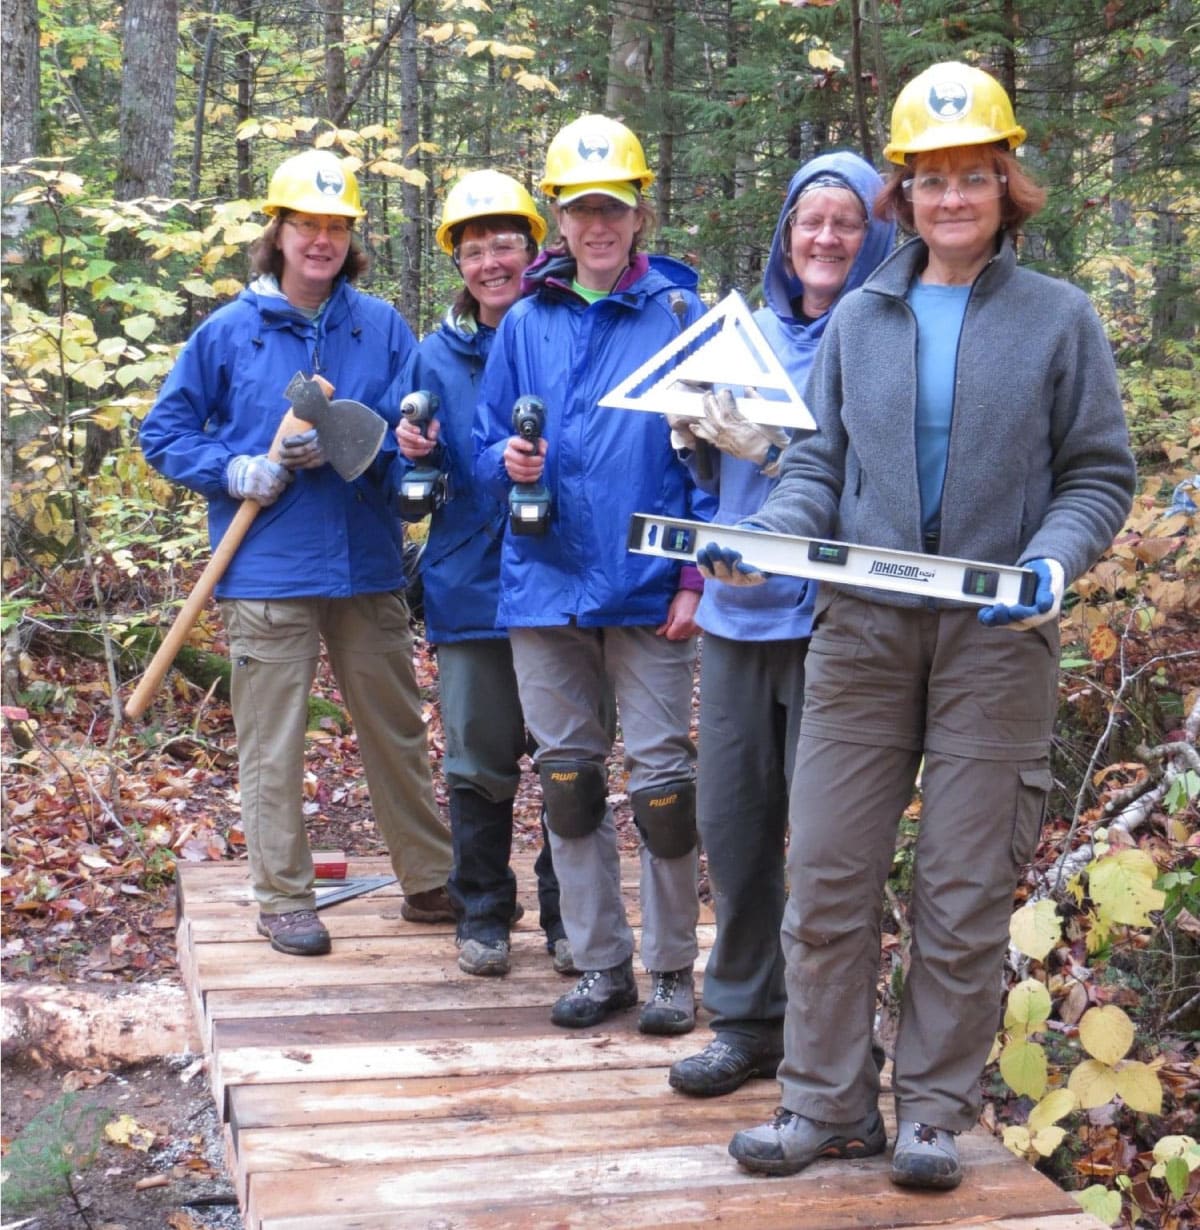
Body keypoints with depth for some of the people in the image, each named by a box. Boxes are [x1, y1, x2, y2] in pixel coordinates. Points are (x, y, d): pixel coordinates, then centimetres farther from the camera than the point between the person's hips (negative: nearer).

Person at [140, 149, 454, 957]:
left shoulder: (383, 326, 4)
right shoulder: (227, 332, 1)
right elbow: (164, 433, 7)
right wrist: (236, 471, -10)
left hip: (367, 565, 2)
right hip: (268, 575, -2)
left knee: (398, 733, 12)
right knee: (273, 747, 3)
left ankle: (431, 881, 26)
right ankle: (284, 899, 16)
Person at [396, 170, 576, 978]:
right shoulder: (439, 353, 9)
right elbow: (423, 491, 15)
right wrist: (416, 452, -7)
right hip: (472, 586, 2)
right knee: (479, 764, 8)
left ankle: (569, 917, 19)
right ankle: (483, 916, 22)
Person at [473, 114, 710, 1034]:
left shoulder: (680, 314, 0)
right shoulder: (527, 322, 9)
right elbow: (487, 448, 14)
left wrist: (695, 576, -9)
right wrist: (509, 461, -10)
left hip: (648, 588, -3)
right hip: (545, 584, 4)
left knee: (661, 781, 0)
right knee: (568, 781, 9)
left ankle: (673, 967, 16)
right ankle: (602, 964, 22)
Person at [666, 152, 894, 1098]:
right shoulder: (751, 330, 14)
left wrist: (769, 452, -20)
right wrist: (697, 435, 0)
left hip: (831, 613, -6)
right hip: (738, 604, 6)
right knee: (731, 819, 10)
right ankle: (747, 1020, 25)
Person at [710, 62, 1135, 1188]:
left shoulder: (1058, 318, 4)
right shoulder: (857, 320, 10)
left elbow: (1099, 475, 4)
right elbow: (819, 467, 11)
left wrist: (1054, 559, -16)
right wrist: (766, 536, -9)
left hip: (995, 641, -2)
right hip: (862, 630, 2)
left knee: (966, 896, 4)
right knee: (826, 881, 1)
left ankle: (935, 1110, 19)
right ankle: (827, 1103, 15)